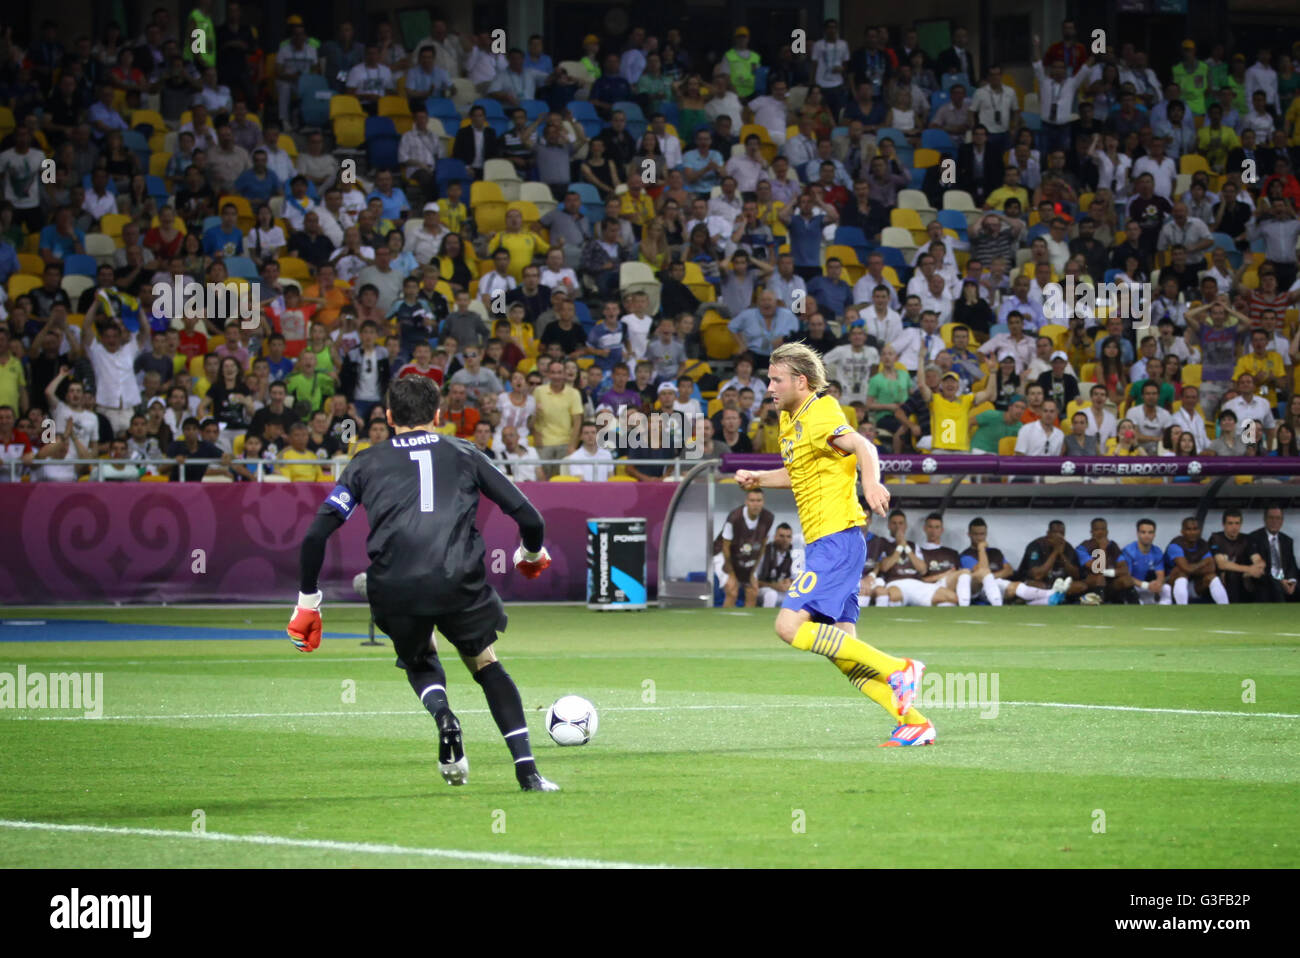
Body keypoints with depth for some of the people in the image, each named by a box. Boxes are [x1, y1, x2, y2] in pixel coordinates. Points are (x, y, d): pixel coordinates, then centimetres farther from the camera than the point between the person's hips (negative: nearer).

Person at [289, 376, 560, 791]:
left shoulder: (365, 463, 19)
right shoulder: (463, 454, 20)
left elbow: (317, 535, 12)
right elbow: (527, 517, 16)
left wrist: (307, 602, 22)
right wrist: (532, 554, 38)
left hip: (393, 591, 0)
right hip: (459, 582, 0)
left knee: (419, 663, 30)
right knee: (487, 665, 23)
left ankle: (441, 713, -3)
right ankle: (527, 770, 10)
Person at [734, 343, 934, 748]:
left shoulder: (819, 415, -11)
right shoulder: (790, 419, 18)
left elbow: (862, 447, -30)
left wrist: (871, 482, -50)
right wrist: (758, 478, 17)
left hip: (836, 539, -9)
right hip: (822, 544, 9)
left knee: (790, 626, -20)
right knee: (845, 659, 4)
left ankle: (897, 669, -19)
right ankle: (914, 723, 3)